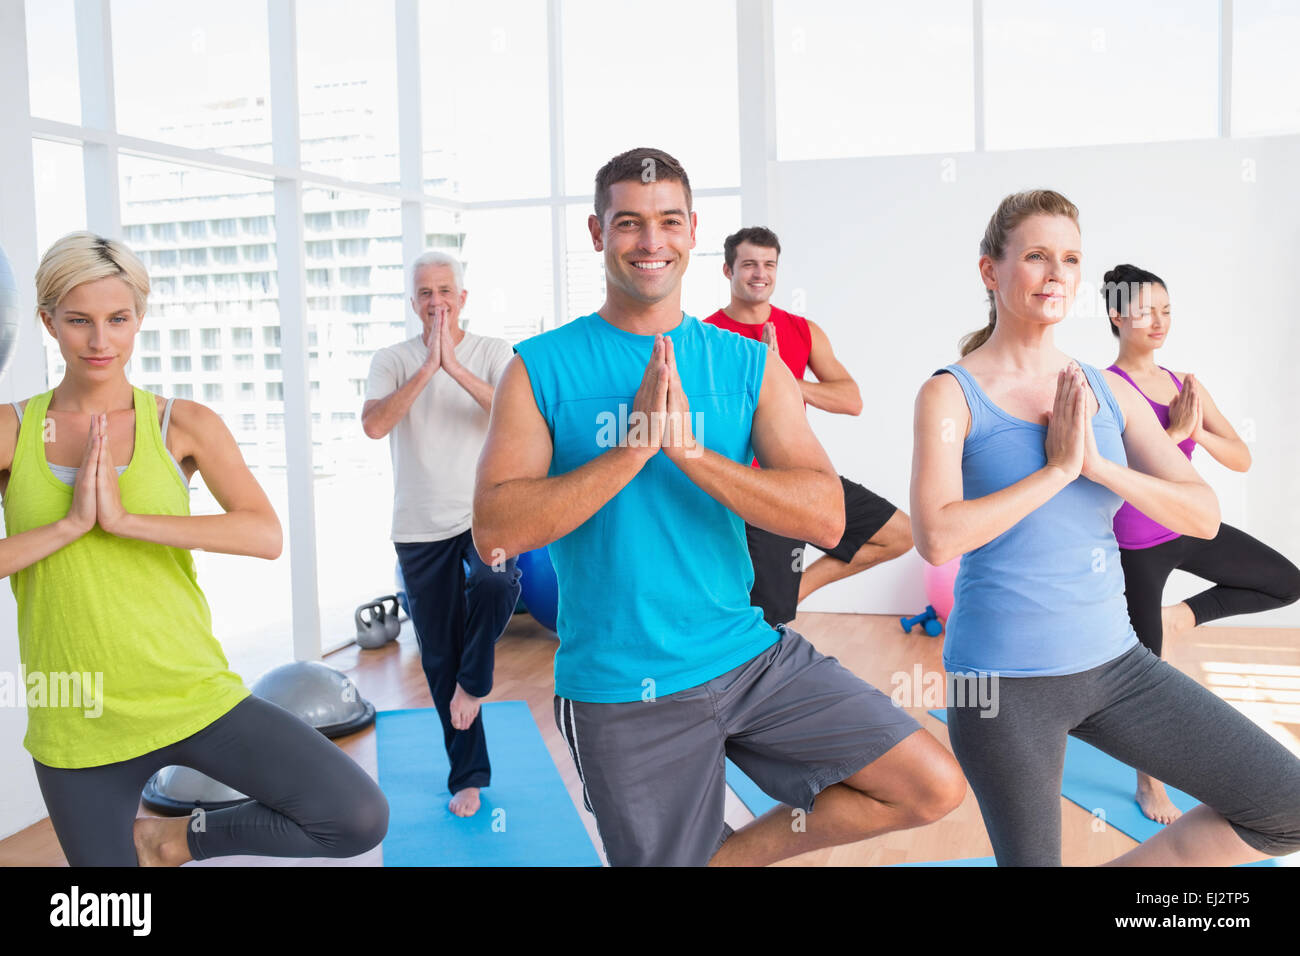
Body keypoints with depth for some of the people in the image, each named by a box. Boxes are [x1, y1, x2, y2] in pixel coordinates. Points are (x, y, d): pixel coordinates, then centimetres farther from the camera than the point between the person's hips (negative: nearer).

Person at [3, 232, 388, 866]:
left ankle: (181, 839, 10)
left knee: (360, 818, -10)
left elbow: (265, 535, -15)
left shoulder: (184, 425, -2)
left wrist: (123, 517, -21)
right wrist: (71, 523, -17)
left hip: (195, 697, 0)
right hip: (76, 727, 1)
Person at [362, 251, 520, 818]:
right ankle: (467, 777, 24)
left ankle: (474, 682, -4)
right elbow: (373, 425, -16)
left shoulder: (495, 354, 0)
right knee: (440, 659, 8)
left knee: (495, 583, -35)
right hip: (421, 527, 2)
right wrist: (427, 366, -22)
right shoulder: (392, 361, 2)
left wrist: (454, 366, -25)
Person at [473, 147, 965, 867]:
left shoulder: (749, 366, 2)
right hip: (622, 693, -2)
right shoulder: (541, 369, -4)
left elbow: (825, 519, -9)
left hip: (752, 657, 3)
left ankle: (738, 850, 13)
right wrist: (637, 442, -21)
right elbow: (494, 531, -16)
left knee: (935, 787, -3)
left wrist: (688, 448, -20)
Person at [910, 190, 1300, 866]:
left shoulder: (1108, 393, 6)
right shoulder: (951, 395, -9)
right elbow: (936, 537, -23)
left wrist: (1099, 463, -15)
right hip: (1005, 678, -5)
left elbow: (1204, 516, 0)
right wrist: (1057, 468, -18)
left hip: (1111, 659, 5)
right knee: (1032, 858, 8)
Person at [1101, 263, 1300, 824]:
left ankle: (1183, 615, 18)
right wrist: (1174, 430, -24)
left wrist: (1198, 431, -17)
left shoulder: (1186, 385, 3)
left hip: (1187, 527, 6)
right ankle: (1149, 784, 27)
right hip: (1135, 545, -6)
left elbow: (1242, 459, 0)